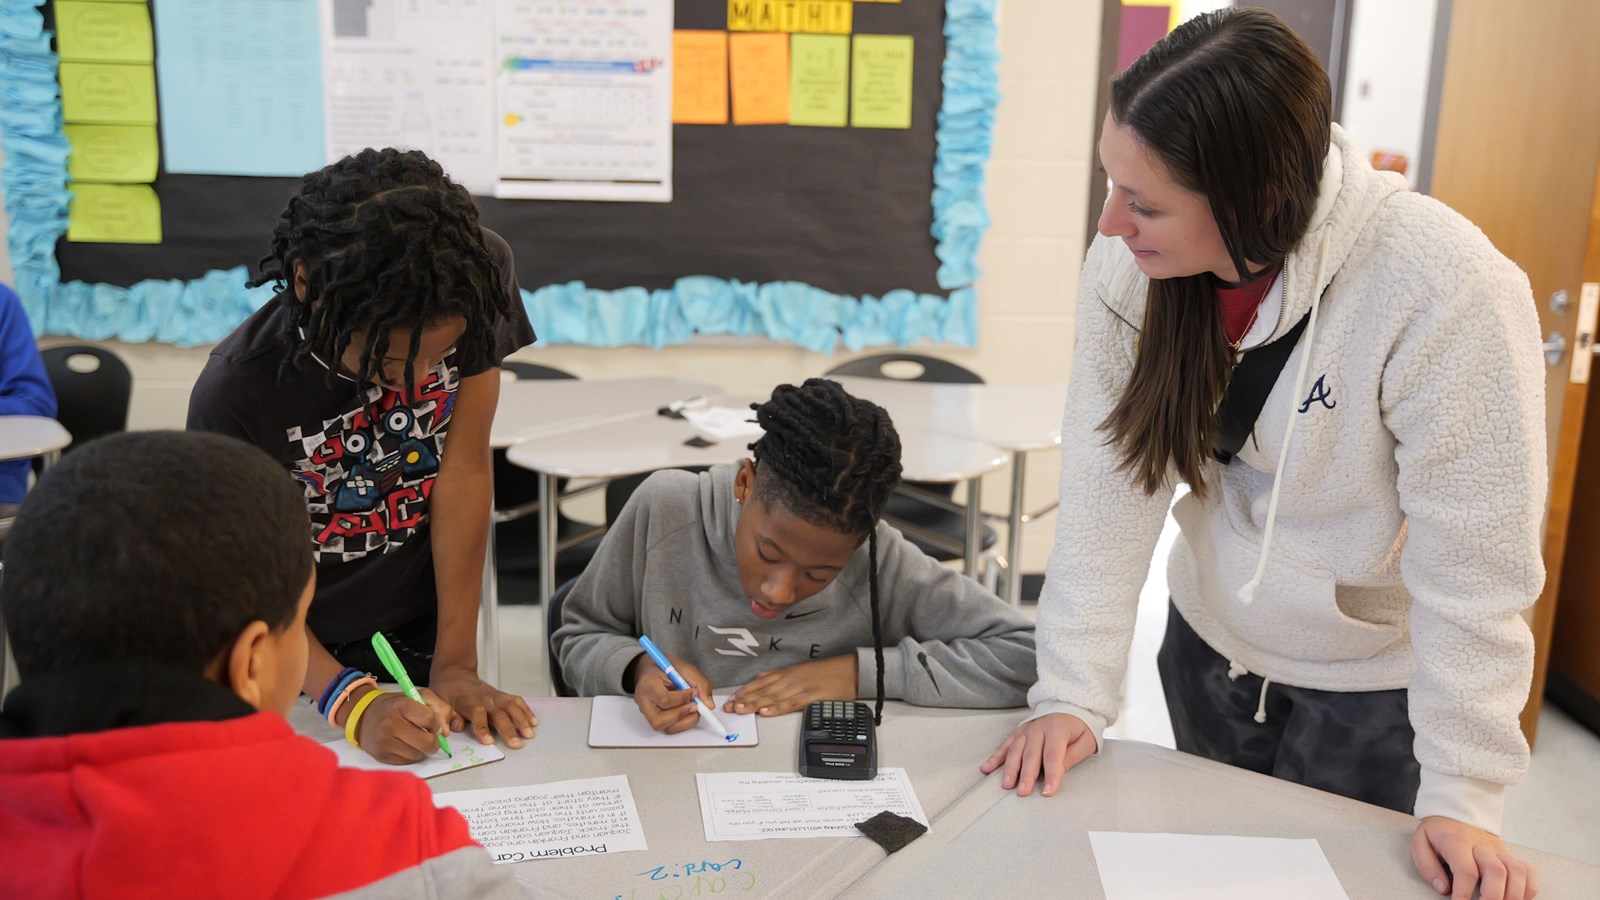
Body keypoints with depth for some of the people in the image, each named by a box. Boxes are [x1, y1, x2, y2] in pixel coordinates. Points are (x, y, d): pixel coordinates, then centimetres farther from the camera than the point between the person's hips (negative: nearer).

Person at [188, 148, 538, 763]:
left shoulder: (478, 280, -22)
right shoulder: (235, 394, -29)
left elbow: (464, 472, -18)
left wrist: (456, 664, -18)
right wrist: (349, 701, -32)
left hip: (423, 627, 2)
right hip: (304, 650, -2)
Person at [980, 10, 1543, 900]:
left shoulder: (1448, 292, -31)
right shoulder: (1131, 265, -19)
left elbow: (1474, 565, -24)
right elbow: (1108, 489, -16)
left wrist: (1462, 799, -19)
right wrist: (1073, 694, -17)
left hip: (1375, 683, -3)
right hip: (1213, 645, 4)